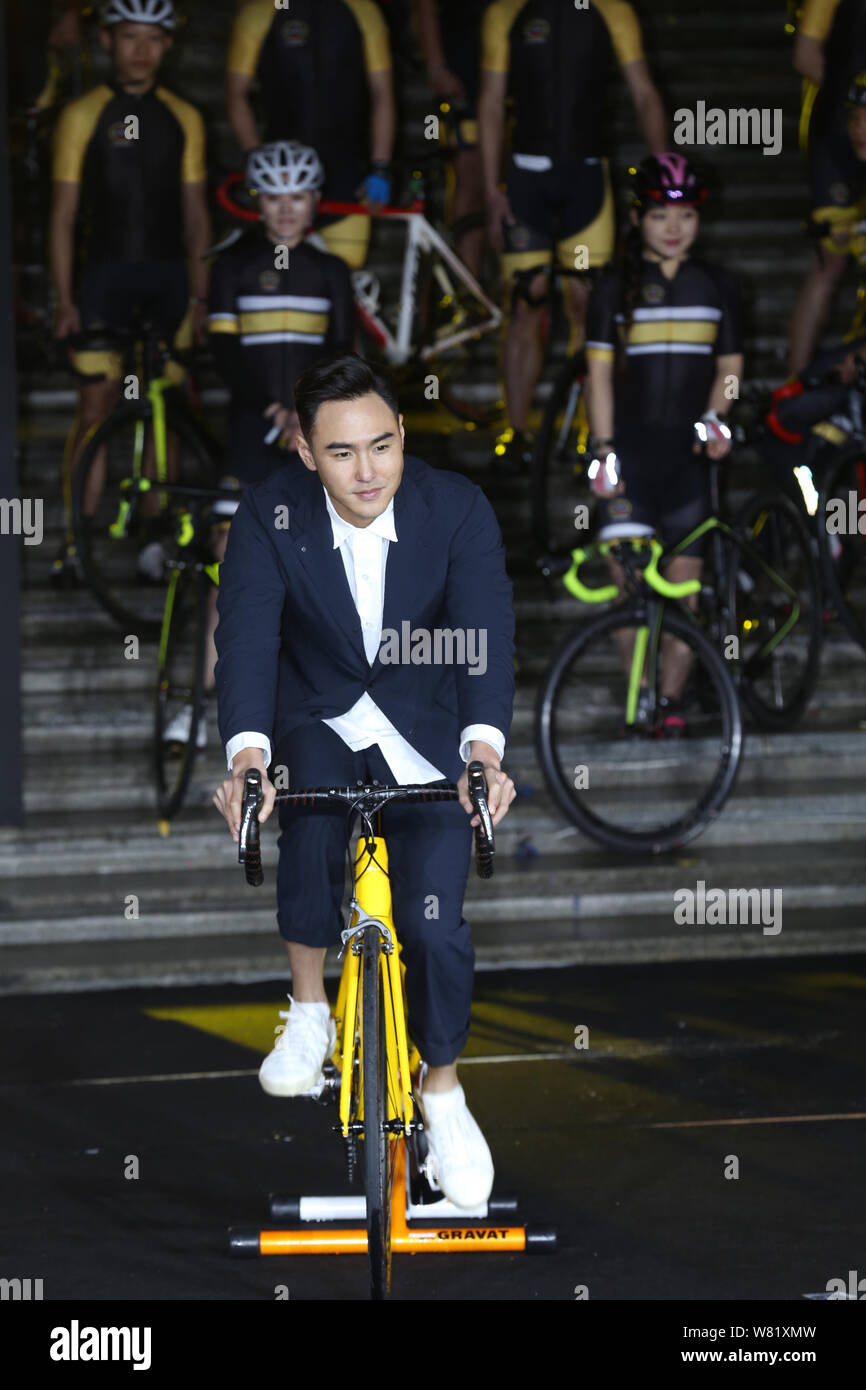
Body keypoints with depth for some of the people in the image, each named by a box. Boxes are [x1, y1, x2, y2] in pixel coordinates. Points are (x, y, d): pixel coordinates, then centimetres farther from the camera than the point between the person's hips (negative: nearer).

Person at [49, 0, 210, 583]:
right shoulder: (83, 115, 1)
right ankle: (77, 540, -4)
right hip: (106, 272, -3)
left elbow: (196, 213, 12)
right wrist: (65, 300, -5)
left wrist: (199, 296, 6)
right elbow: (64, 213, 1)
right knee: (96, 410, -6)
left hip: (169, 273, 3)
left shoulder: (183, 119, 9)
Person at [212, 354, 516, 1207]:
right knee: (311, 822, -33)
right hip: (316, 719, 0)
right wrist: (246, 752, -47)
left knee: (433, 920, -11)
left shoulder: (457, 510, -18)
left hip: (424, 727, 0)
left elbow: (484, 631, -28)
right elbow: (247, 634, -29)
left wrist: (484, 746, -46)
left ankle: (442, 1093, 15)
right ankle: (308, 1011, -10)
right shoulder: (271, 516, -18)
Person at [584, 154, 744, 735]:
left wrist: (716, 416, -9)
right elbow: (600, 371, 1)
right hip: (631, 446, -1)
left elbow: (729, 367, 11)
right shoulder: (616, 288, 3)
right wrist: (603, 447, -8)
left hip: (688, 452, 1)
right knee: (628, 578, -9)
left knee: (684, 579, -1)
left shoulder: (717, 287, 8)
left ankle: (672, 699, 7)